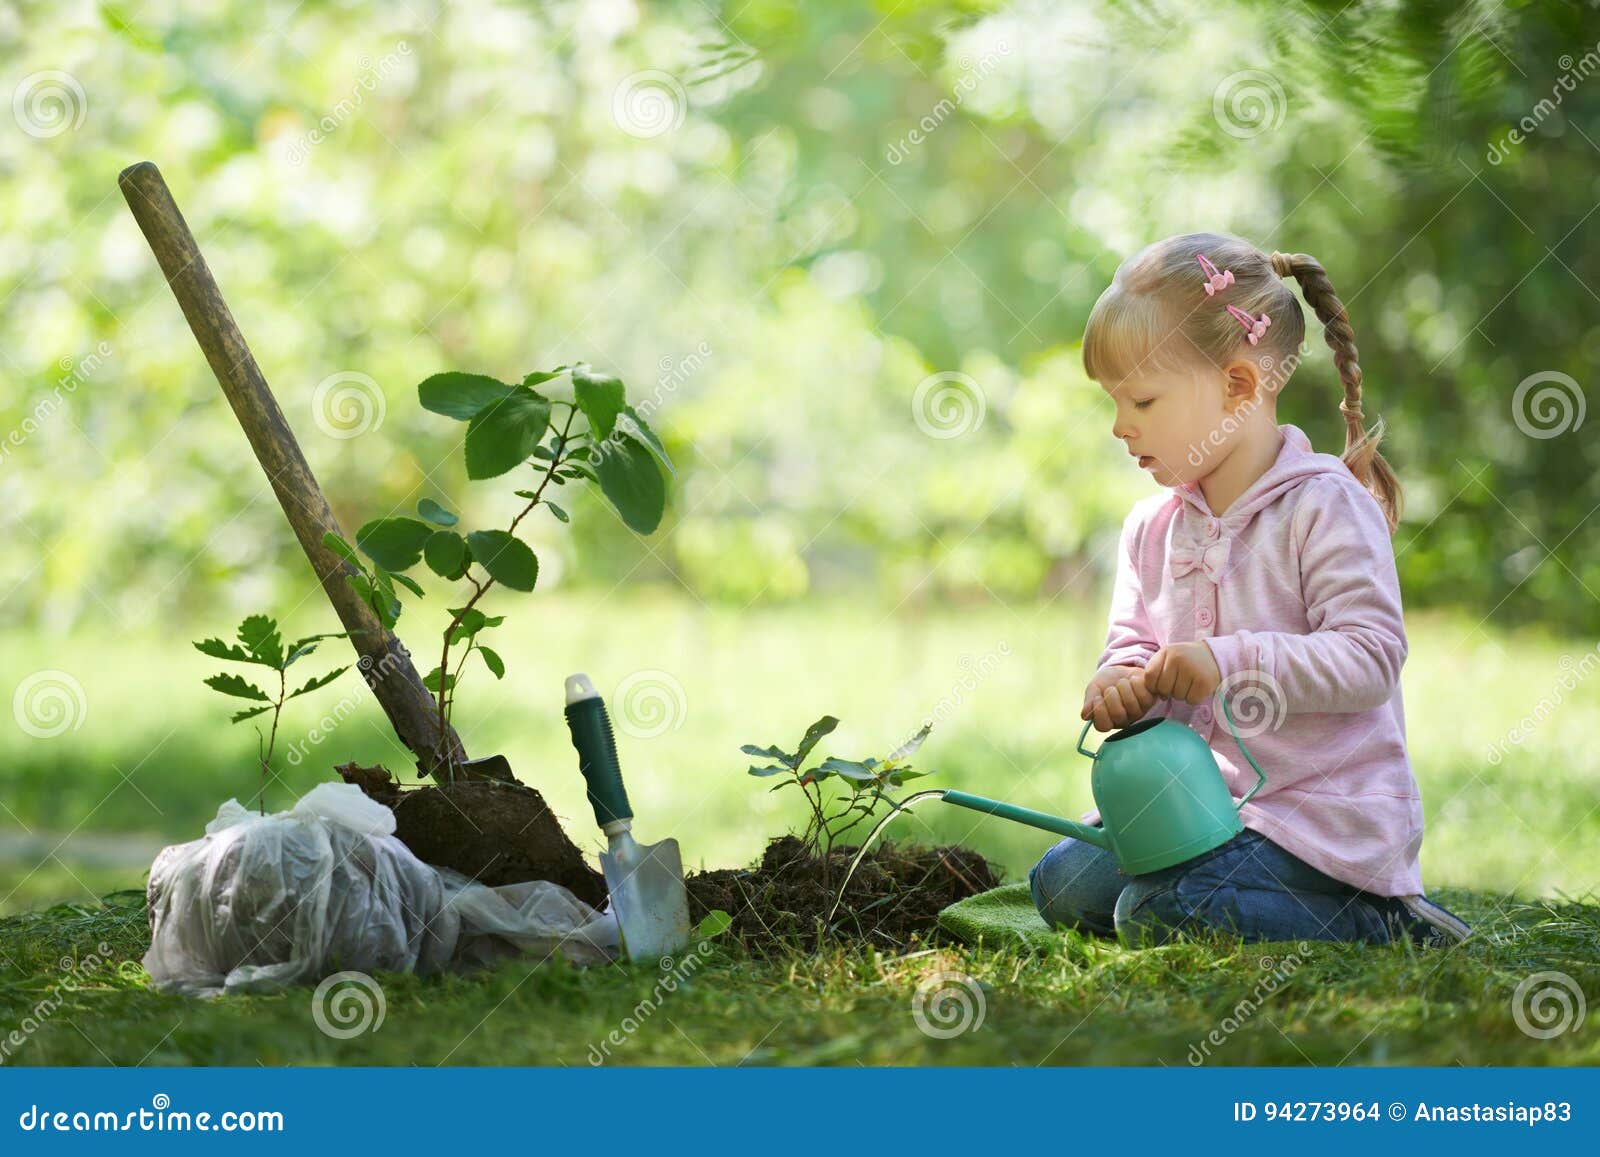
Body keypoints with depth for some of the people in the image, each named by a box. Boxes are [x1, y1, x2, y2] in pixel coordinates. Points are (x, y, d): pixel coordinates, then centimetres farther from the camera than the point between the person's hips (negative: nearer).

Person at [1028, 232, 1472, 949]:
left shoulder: (1326, 506, -12)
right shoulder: (1150, 528, 9)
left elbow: (1372, 657, -20)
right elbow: (1132, 643, 12)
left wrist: (1232, 662, -29)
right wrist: (1123, 683, -13)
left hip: (1326, 809, -7)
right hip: (1204, 795, 8)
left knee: (1155, 913, -23)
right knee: (1063, 885, -3)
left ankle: (1381, 923, -7)